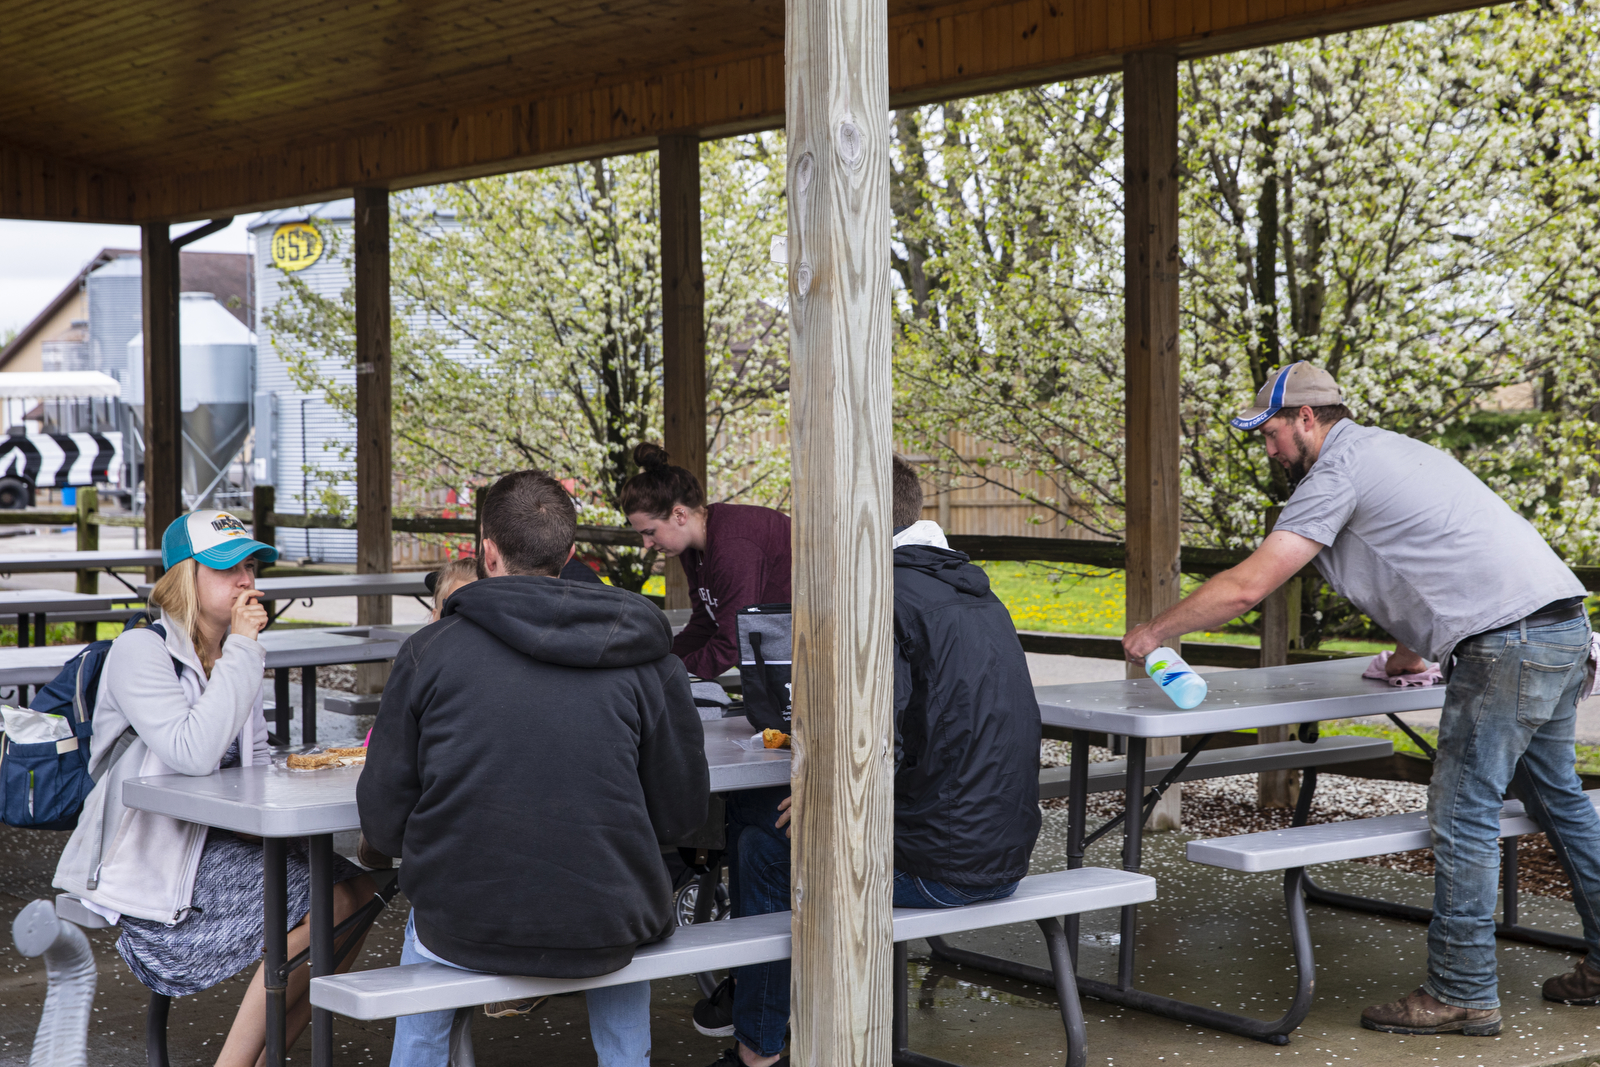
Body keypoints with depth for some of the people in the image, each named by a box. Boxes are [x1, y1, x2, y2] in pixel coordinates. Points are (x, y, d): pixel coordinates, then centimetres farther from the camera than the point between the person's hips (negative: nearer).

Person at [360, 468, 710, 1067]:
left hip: (464, 933, 0)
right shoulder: (643, 657, -2)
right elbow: (680, 810, 3)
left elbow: (384, 821, -1)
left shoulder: (428, 651, -5)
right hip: (599, 937, 0)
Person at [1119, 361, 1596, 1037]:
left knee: (1462, 816, -4)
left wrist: (1155, 631, -2)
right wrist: (1415, 649, 27)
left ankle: (1462, 992, 0)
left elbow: (1246, 586, -12)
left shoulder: (1337, 470, -8)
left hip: (1508, 643, -10)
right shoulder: (1391, 450, 22)